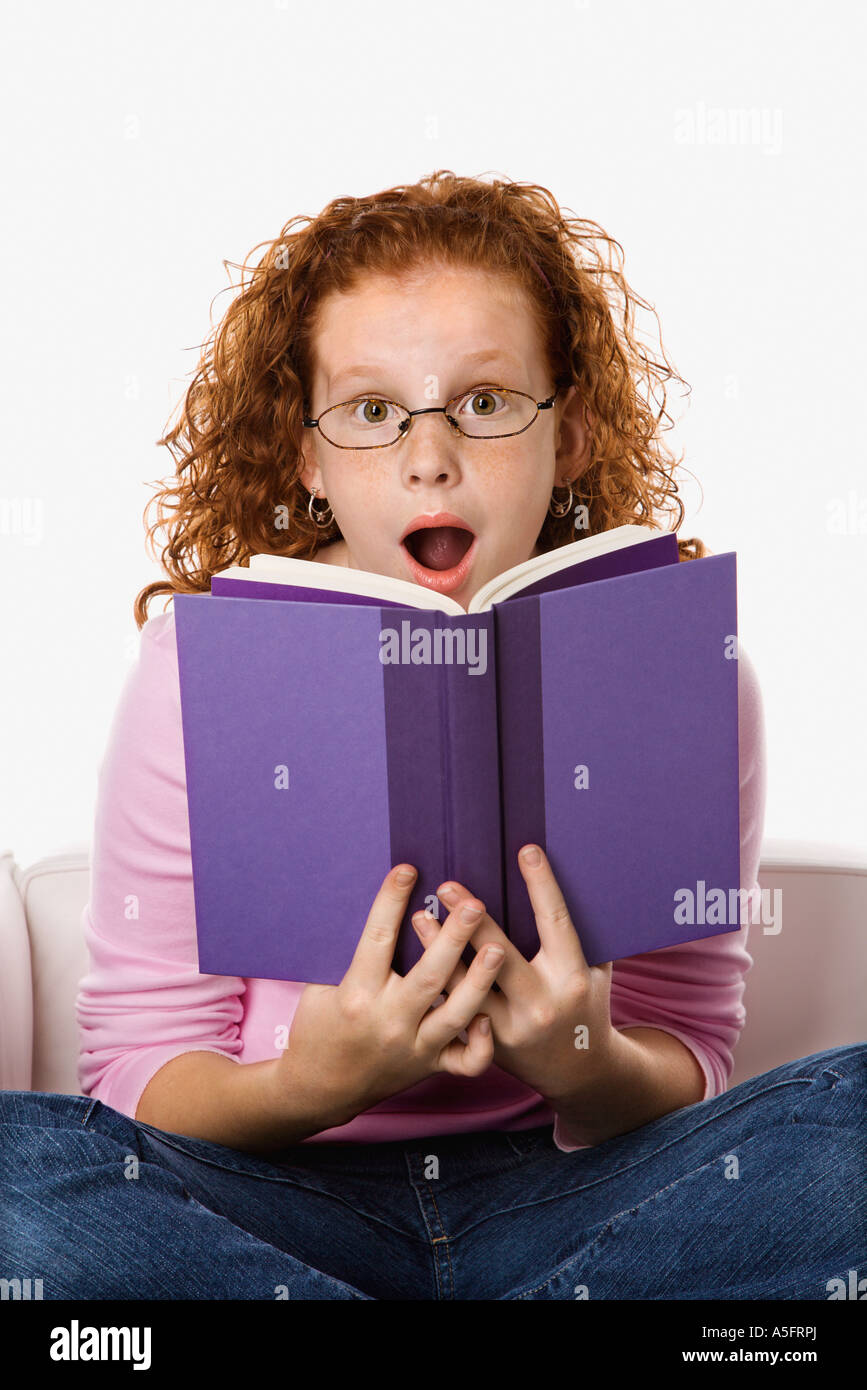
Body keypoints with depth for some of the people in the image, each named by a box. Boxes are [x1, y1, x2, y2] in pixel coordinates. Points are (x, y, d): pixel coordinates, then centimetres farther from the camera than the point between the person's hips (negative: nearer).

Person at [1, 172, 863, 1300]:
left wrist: (586, 1067, -26)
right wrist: (310, 1084, -28)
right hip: (276, 1198, 0)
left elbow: (687, 1060, -1)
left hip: (559, 1195, 1)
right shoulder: (205, 662, -7)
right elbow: (140, 1063, -6)